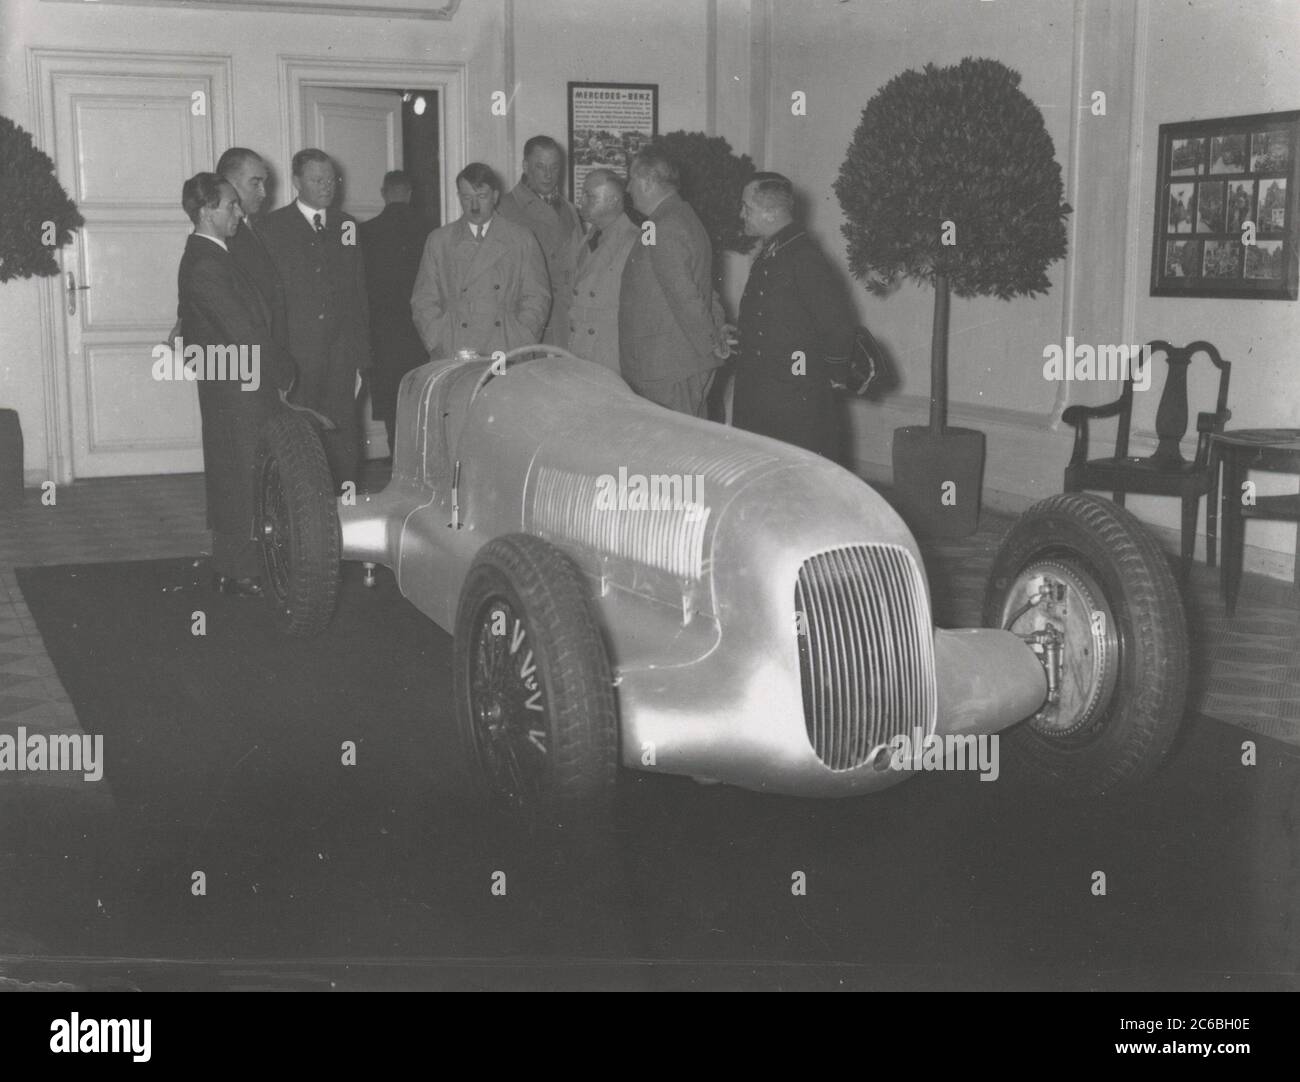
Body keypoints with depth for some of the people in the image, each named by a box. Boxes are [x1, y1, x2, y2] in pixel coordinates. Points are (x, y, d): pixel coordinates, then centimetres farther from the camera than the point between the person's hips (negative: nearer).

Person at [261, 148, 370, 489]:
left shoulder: (347, 226, 14)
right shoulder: (273, 226, 1)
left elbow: (359, 292, 15)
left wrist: (362, 355, 8)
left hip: (341, 356, 3)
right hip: (294, 354, -3)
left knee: (345, 438, 2)